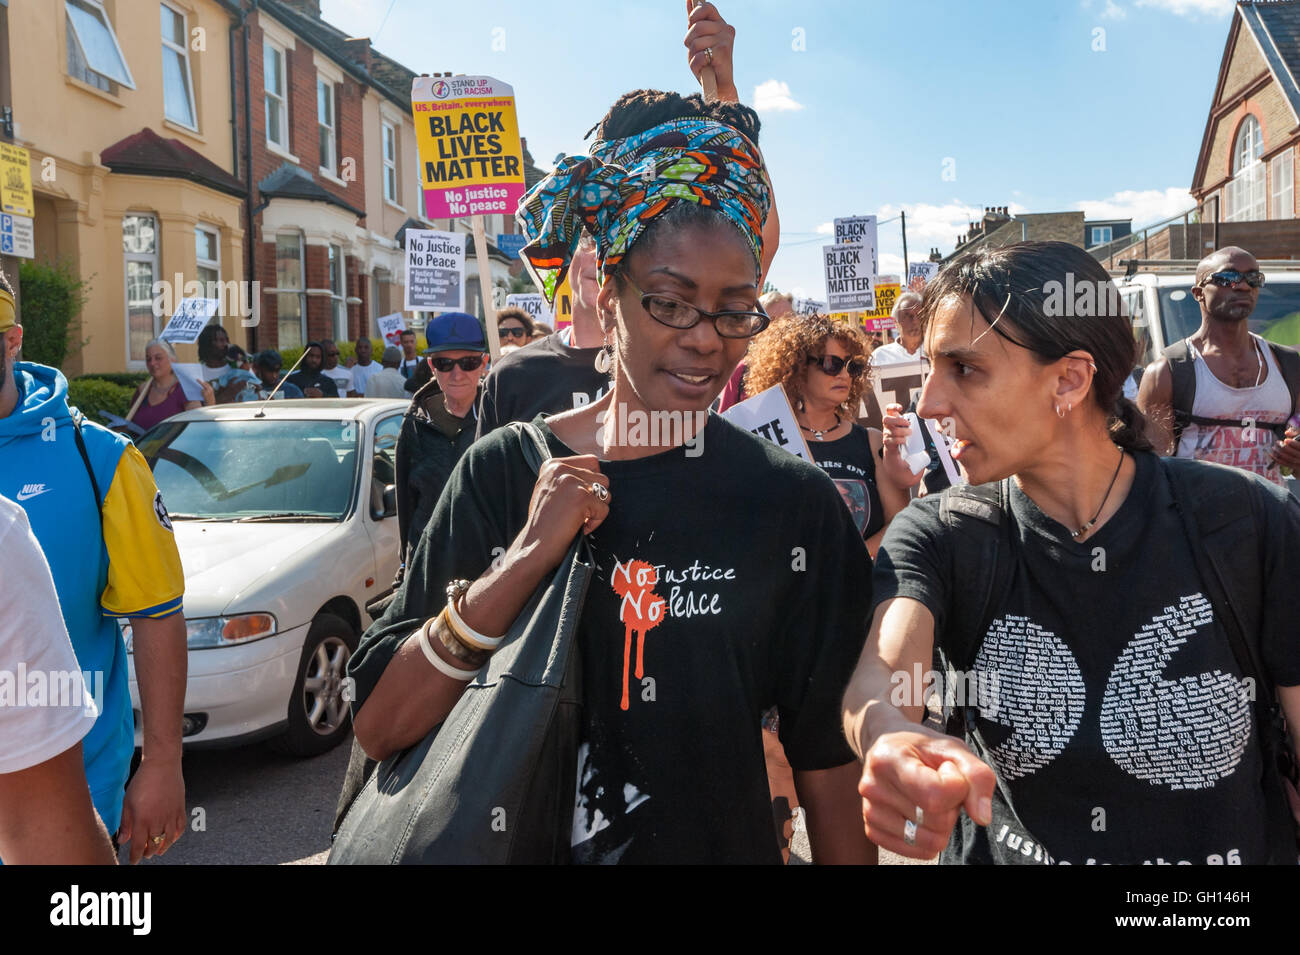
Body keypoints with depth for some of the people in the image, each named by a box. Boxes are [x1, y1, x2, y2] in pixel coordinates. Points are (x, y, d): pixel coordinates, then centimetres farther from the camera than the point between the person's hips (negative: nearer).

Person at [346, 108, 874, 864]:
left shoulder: (795, 502, -10)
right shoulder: (505, 472, -10)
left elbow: (827, 756, -6)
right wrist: (529, 557, -23)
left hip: (724, 843, 0)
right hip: (520, 837, 0)